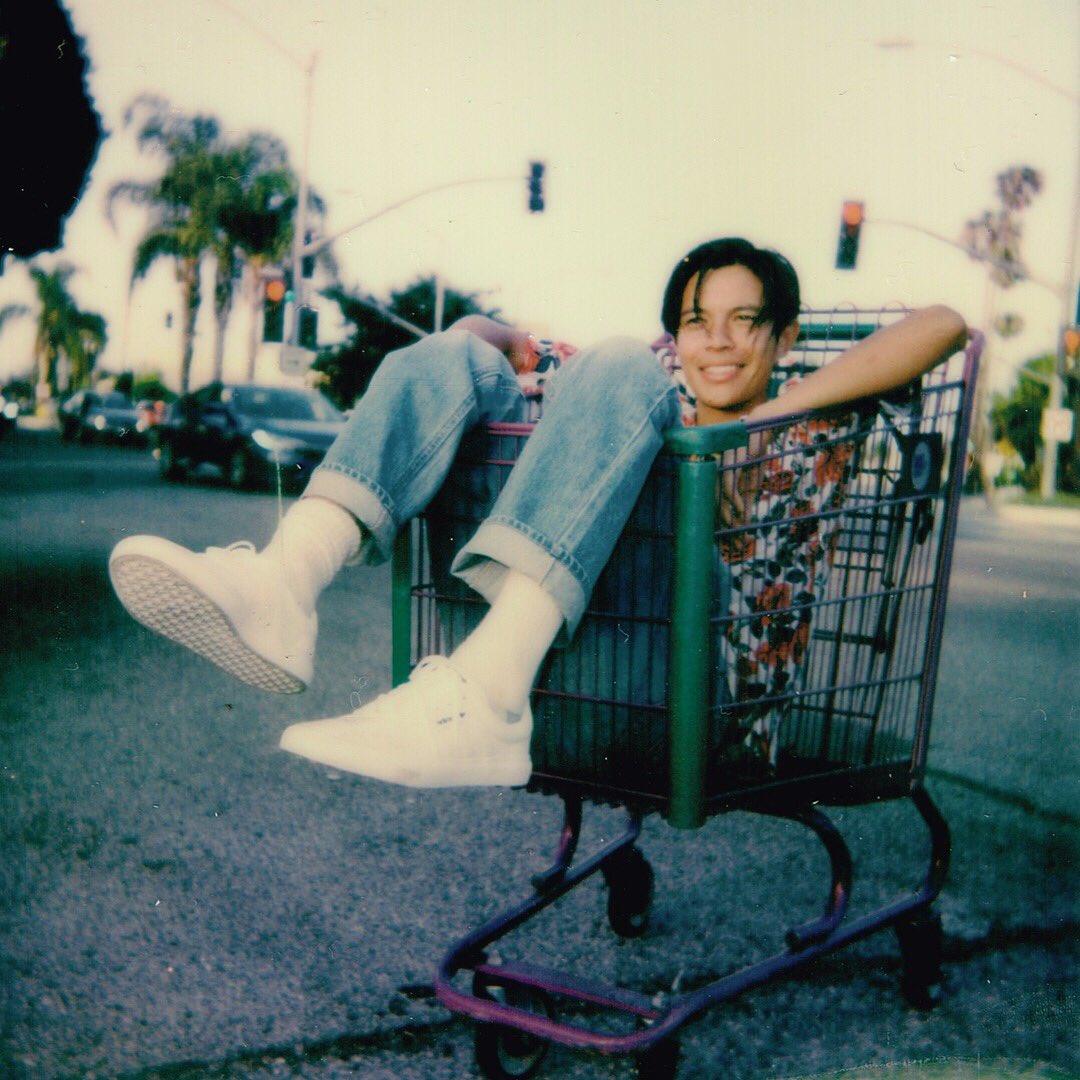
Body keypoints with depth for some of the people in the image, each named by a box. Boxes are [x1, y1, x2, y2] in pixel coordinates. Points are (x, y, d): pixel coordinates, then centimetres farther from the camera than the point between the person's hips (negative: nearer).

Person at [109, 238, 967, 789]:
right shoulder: (651, 376, 35)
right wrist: (521, 355, 10)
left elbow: (942, 325, 5)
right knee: (451, 358, -2)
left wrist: (779, 413, -2)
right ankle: (283, 587, -29)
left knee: (622, 372, -21)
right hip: (529, 593, 4)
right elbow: (473, 332, 33)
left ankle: (478, 701, -40)